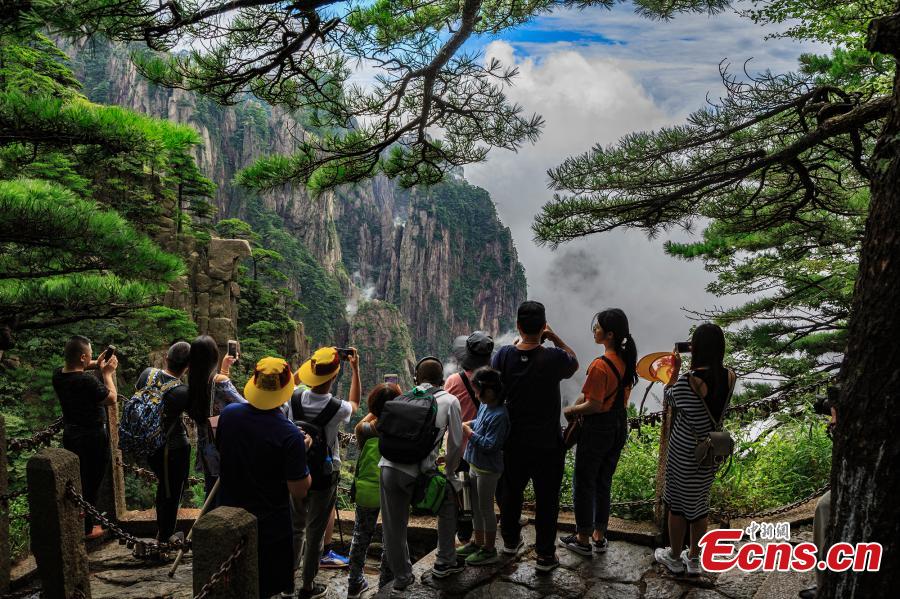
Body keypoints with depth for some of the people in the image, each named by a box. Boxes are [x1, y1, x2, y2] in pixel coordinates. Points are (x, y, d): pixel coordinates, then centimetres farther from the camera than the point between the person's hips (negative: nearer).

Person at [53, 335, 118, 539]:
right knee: (90, 484, 8)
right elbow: (112, 399, -17)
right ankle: (87, 528, 20)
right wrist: (107, 373, -9)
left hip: (70, 435, 8)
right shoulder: (87, 382, -30)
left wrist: (95, 365, 4)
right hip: (92, 439, -8)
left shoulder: (58, 375, -6)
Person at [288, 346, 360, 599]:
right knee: (315, 532, 8)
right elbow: (355, 404, 5)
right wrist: (355, 369, 4)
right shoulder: (336, 408, -20)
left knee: (295, 526, 20)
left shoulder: (295, 398, -12)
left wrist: (311, 361, 12)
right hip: (324, 476, -4)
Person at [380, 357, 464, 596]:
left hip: (388, 467, 3)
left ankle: (401, 579, 30)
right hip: (419, 472, -2)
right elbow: (456, 444, 9)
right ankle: (445, 562, 34)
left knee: (393, 527, 16)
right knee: (448, 505, 25)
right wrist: (448, 472, 26)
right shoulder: (450, 401, 9)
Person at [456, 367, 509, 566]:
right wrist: (465, 424, 3)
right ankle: (478, 542, 35)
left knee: (485, 508, 4)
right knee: (476, 507, 20)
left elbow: (489, 445, -27)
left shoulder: (499, 415, -26)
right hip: (475, 465, 9)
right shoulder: (484, 406, 1)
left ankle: (489, 550, 19)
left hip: (488, 469, -9)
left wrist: (467, 431, -21)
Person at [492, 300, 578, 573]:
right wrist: (555, 338, 3)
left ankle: (511, 540, 40)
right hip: (547, 443, -3)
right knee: (546, 499, 9)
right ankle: (545, 555, 18)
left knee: (511, 491, 21)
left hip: (513, 440, 3)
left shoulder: (504, 355, -13)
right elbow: (574, 363, 3)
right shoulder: (554, 358, -20)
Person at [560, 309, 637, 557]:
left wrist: (570, 410, -7)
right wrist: (580, 404, 5)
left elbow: (593, 405, -24)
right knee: (604, 482, 19)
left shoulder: (600, 365, -25)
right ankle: (599, 536, 30)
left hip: (597, 428, -8)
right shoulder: (628, 359, 0)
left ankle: (583, 540, 20)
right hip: (619, 426, 8)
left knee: (584, 483, 9)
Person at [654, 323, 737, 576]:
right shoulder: (730, 377, -10)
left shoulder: (688, 380, -26)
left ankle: (674, 557, 30)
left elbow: (669, 396, -5)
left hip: (684, 452, -5)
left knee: (677, 503, 14)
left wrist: (675, 371, 6)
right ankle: (694, 558, 34)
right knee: (700, 503, 20)